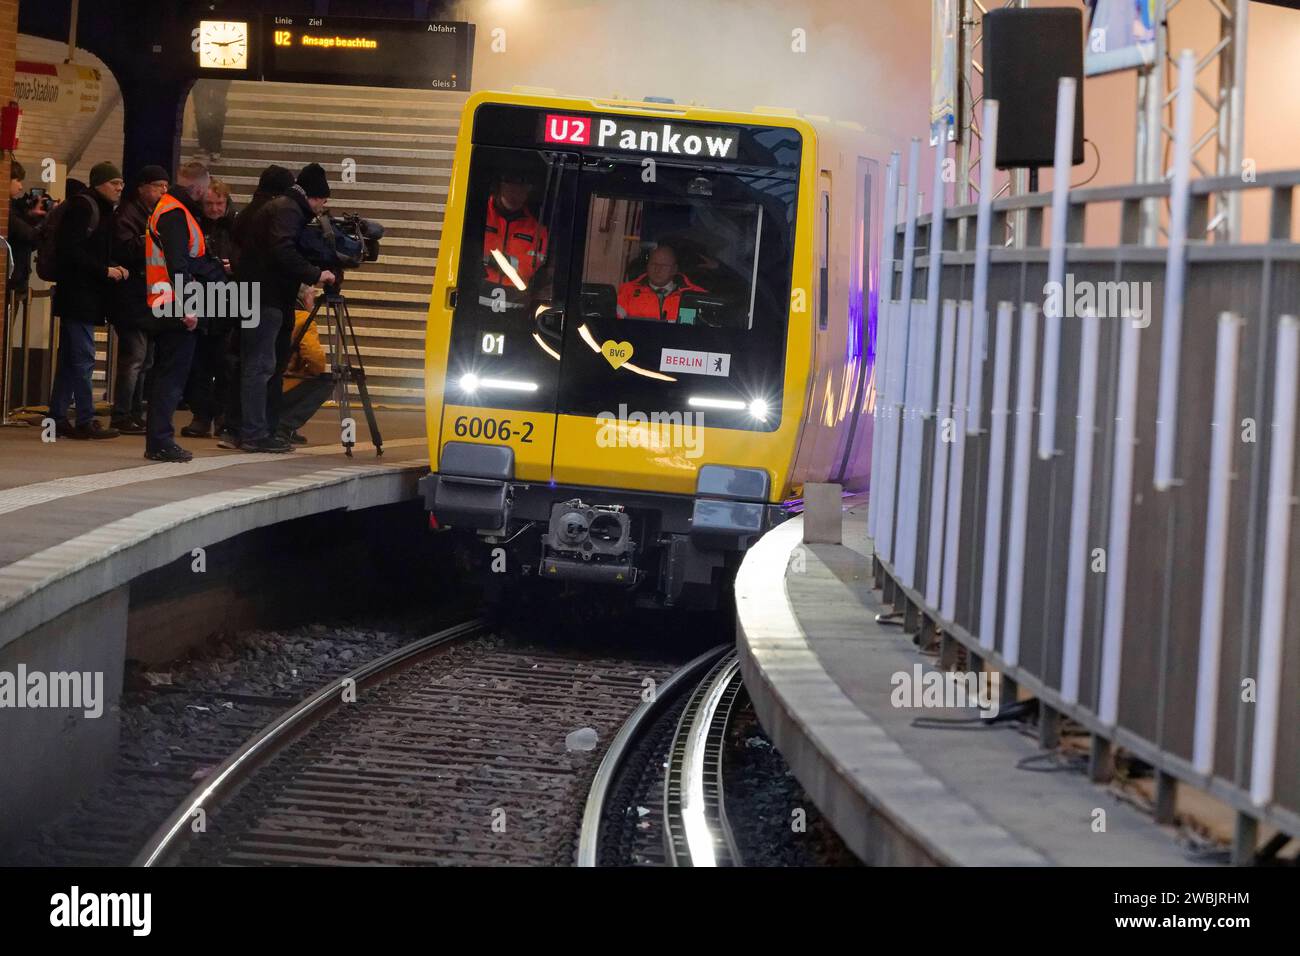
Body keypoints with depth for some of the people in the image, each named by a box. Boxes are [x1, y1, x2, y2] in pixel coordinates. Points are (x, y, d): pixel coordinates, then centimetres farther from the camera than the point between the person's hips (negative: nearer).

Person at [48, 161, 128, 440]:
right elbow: (71, 250, -19)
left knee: (71, 359, 11)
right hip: (79, 294, -10)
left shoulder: (102, 210, 18)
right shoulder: (82, 207, -11)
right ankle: (86, 421, -7)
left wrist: (114, 269, 3)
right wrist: (105, 270, -17)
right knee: (83, 357, -9)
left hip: (88, 295, 10)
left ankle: (58, 418, 14)